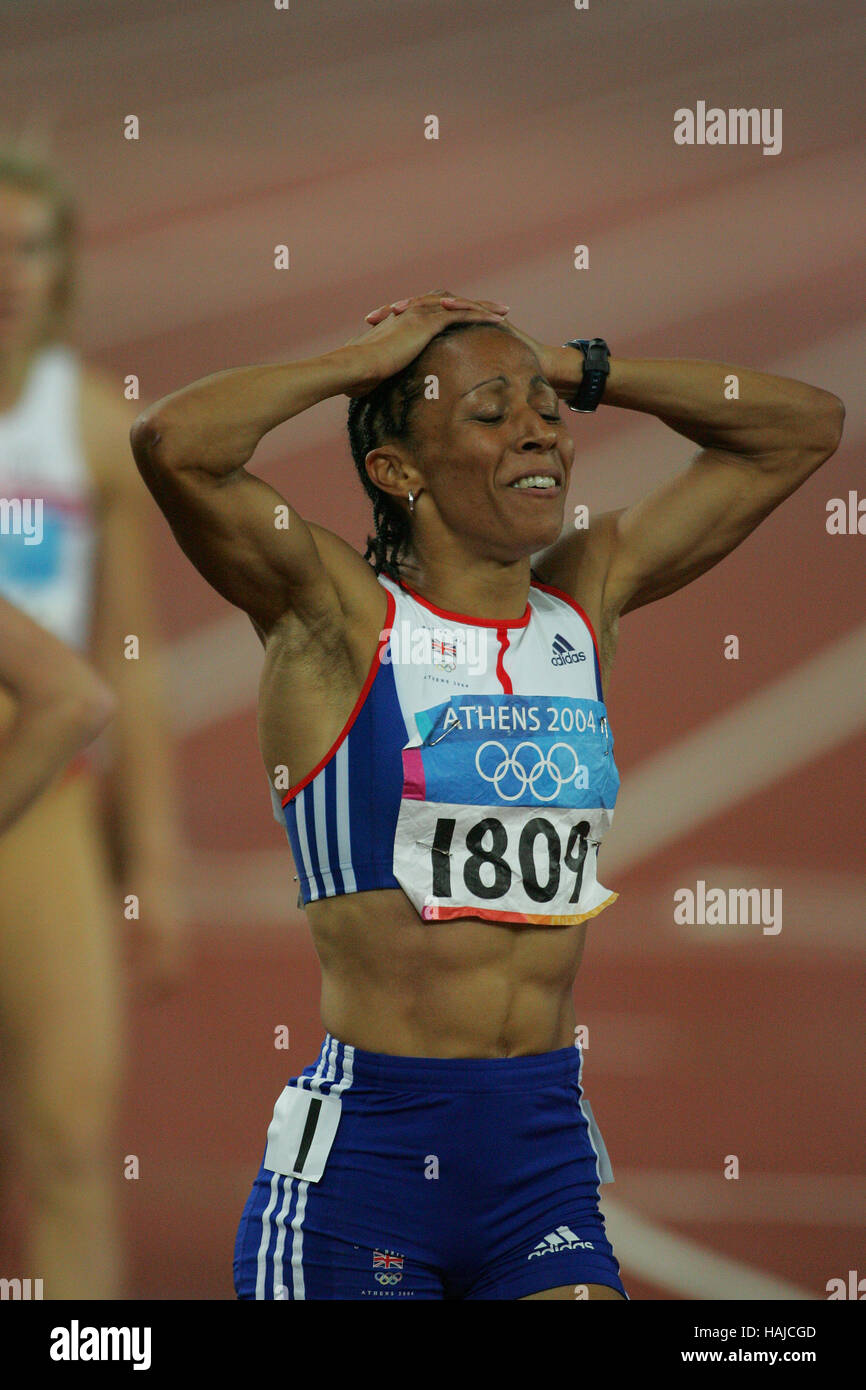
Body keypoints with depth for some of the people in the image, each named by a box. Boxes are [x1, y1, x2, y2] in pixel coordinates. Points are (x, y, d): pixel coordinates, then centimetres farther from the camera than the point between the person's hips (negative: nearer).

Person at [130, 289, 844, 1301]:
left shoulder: (588, 599, 11)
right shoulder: (337, 617, -4)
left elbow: (803, 427, 18)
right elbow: (174, 440, -22)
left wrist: (572, 368, 9)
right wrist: (370, 357, -7)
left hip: (546, 1151, 4)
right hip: (365, 1149, -4)